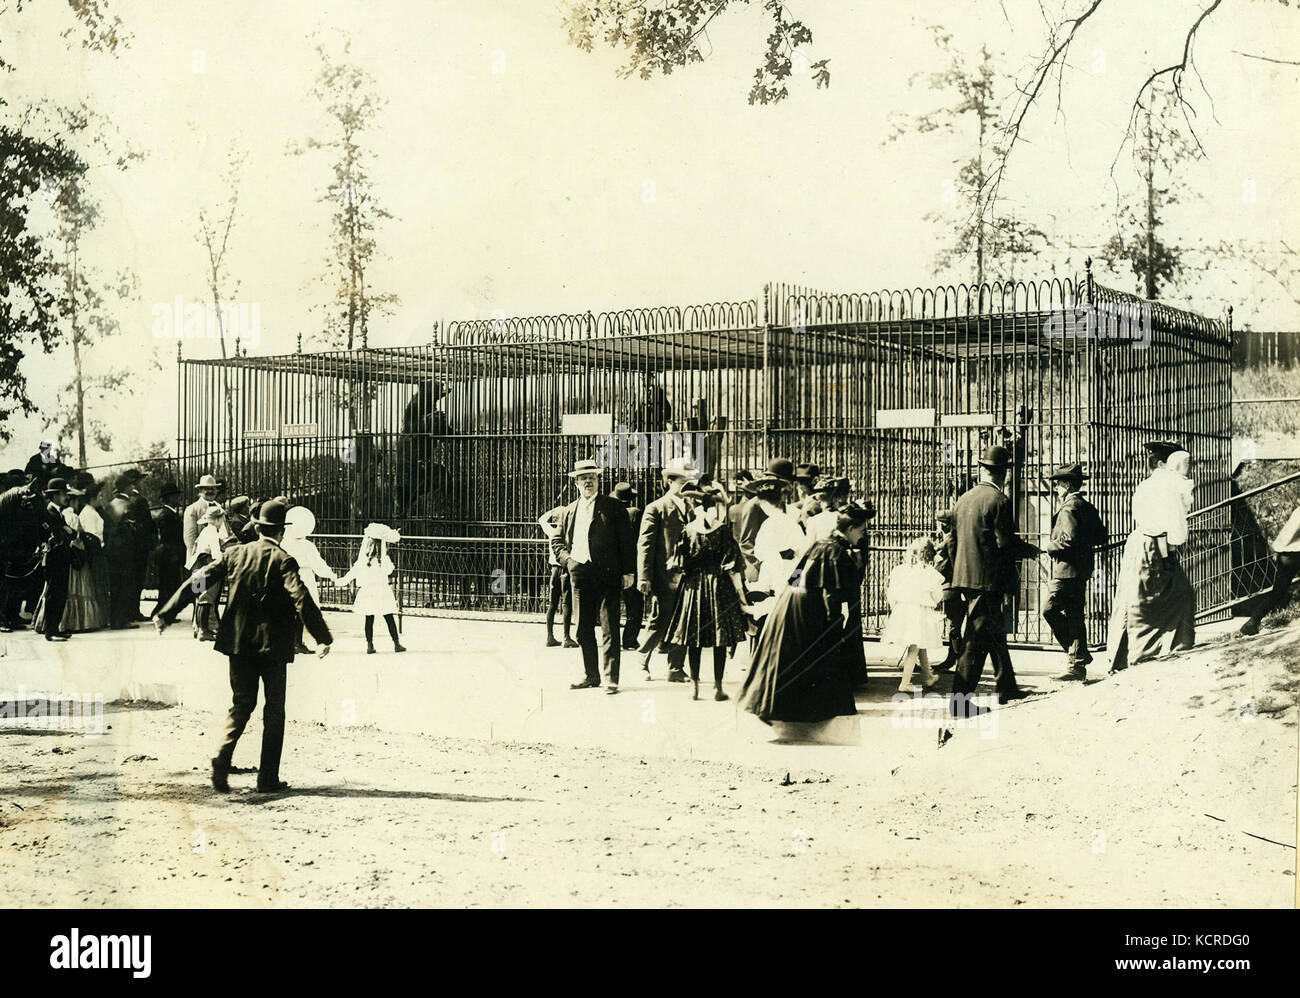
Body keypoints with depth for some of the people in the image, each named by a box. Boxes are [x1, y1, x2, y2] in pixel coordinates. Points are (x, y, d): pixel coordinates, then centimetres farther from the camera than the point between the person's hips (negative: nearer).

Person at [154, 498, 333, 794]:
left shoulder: (235, 553, 2)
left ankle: (223, 756, -9)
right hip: (273, 644, -4)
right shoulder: (282, 561, -11)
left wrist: (167, 613, 8)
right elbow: (301, 599, -21)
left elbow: (198, 581, 3)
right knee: (274, 710, 8)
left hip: (239, 642, 4)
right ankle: (268, 778, 8)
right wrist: (322, 637, -21)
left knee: (241, 704, 15)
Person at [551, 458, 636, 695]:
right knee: (583, 630, 9)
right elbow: (557, 540, 24)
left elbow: (626, 541, 0)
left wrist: (628, 571, -7)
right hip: (580, 575, 5)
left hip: (607, 576, -5)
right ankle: (590, 676, 18)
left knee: (609, 629, -5)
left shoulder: (613, 507, 2)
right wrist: (566, 559, 6)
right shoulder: (569, 511, 16)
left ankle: (611, 679, -3)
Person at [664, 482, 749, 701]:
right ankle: (717, 686, 5)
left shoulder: (688, 530, -2)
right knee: (720, 640, 4)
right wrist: (740, 592, -3)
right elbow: (731, 565, -8)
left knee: (694, 640, 8)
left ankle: (694, 685, 9)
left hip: (693, 585, 2)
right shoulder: (722, 529, -8)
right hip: (719, 585, -2)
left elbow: (681, 563, 0)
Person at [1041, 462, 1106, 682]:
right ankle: (1077, 664, 12)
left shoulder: (1068, 508, -14)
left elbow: (1070, 539, -23)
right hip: (1082, 569, 10)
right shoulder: (1088, 507, 14)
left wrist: (1050, 546, -9)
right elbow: (1101, 537, 19)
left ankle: (1078, 656, -6)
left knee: (1049, 610, -7)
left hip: (1067, 569, -10)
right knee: (1074, 615, 11)